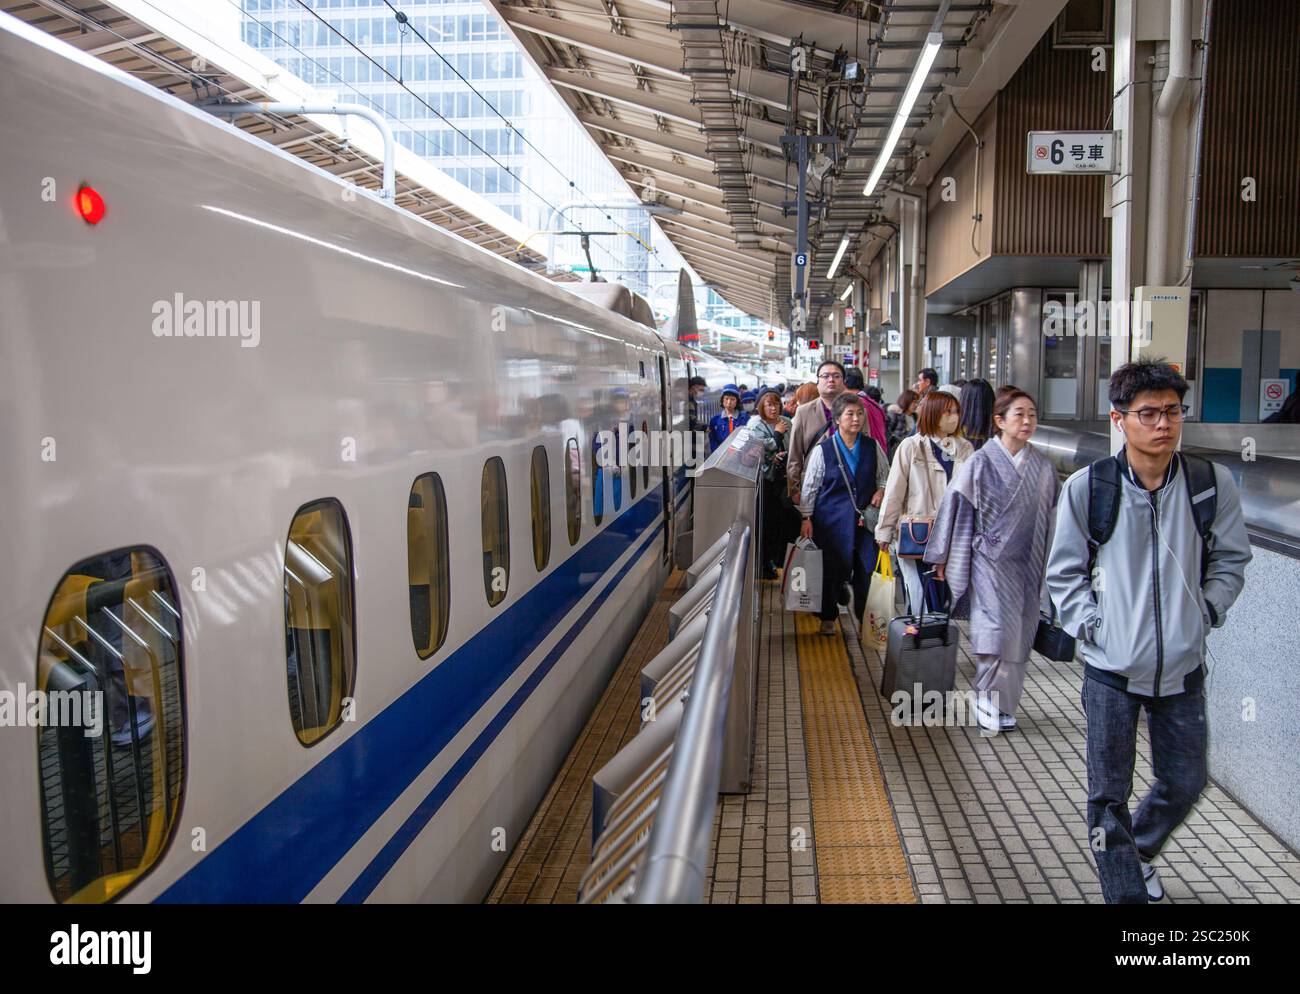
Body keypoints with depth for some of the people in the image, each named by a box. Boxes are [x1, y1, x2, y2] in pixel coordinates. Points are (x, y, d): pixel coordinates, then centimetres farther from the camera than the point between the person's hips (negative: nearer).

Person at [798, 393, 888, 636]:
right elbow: (809, 485, 2)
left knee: (866, 568, 2)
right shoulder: (823, 449, -4)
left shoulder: (872, 446, 4)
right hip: (832, 519, -2)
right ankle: (828, 618, 23)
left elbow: (885, 474, 19)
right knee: (831, 569, 6)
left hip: (865, 518, 2)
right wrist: (806, 518, 0)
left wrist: (881, 490, -1)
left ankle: (864, 618, 20)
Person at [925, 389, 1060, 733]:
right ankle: (990, 700, 7)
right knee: (999, 631, -10)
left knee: (1019, 635, 8)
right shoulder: (981, 463, -6)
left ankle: (1000, 702, 21)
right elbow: (956, 507, -3)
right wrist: (942, 557, -1)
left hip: (1029, 563, 4)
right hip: (992, 560, -4)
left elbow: (1054, 515, 12)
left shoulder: (1043, 467, 5)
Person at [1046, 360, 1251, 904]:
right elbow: (1063, 572, 0)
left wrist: (1204, 613, -2)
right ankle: (1125, 888, 25)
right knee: (1109, 795, 7)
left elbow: (1231, 559, 9)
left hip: (1183, 666, 3)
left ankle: (1139, 851, 46)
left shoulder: (1212, 483, -5)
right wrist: (1090, 625, -10)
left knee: (1185, 783, 17)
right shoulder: (1086, 487, -10)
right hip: (1111, 667, -2)